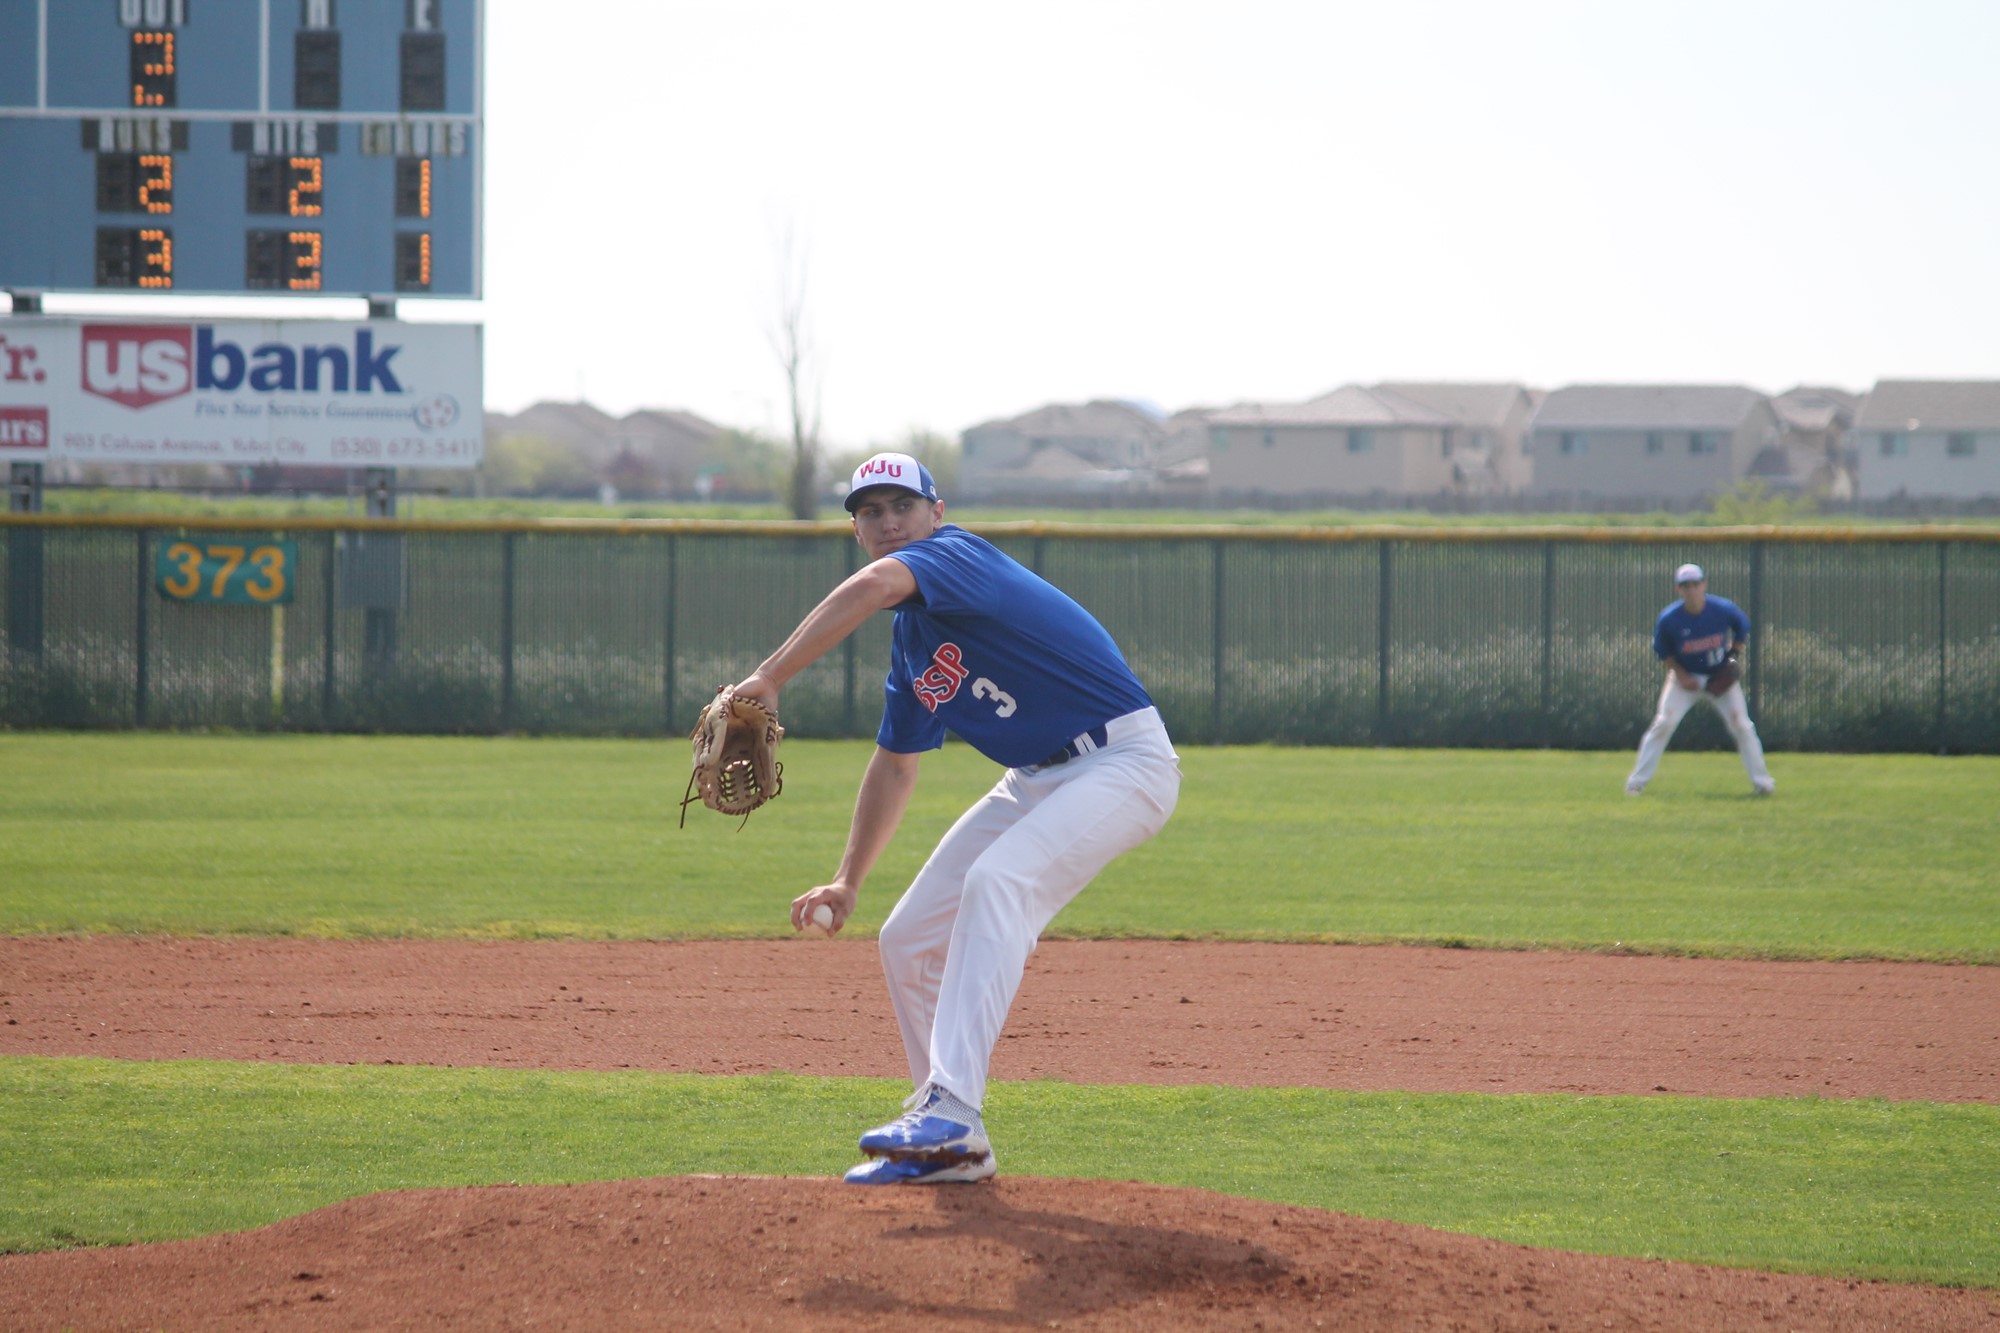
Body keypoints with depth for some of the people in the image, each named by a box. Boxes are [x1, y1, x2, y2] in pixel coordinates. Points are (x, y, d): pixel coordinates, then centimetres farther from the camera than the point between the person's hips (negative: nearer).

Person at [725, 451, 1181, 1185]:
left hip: (1122, 760, -10)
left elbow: (874, 585, -40)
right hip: (1035, 780, 10)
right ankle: (952, 1147, 18)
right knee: (909, 938, 8)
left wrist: (769, 678, -43)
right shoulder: (912, 639, 11)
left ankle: (951, 1109, -39)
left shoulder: (957, 554, -17)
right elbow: (895, 764, 22)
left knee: (997, 880, -34)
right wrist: (848, 882, 18)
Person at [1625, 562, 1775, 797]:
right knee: (1663, 723, -10)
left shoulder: (1723, 609, -19)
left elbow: (1742, 628, 2)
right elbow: (1662, 650, -3)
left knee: (1741, 725, -6)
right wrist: (1680, 674, -13)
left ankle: (1761, 781, 5)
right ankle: (1637, 781, -3)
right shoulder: (1668, 619, -20)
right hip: (1685, 676, -1)